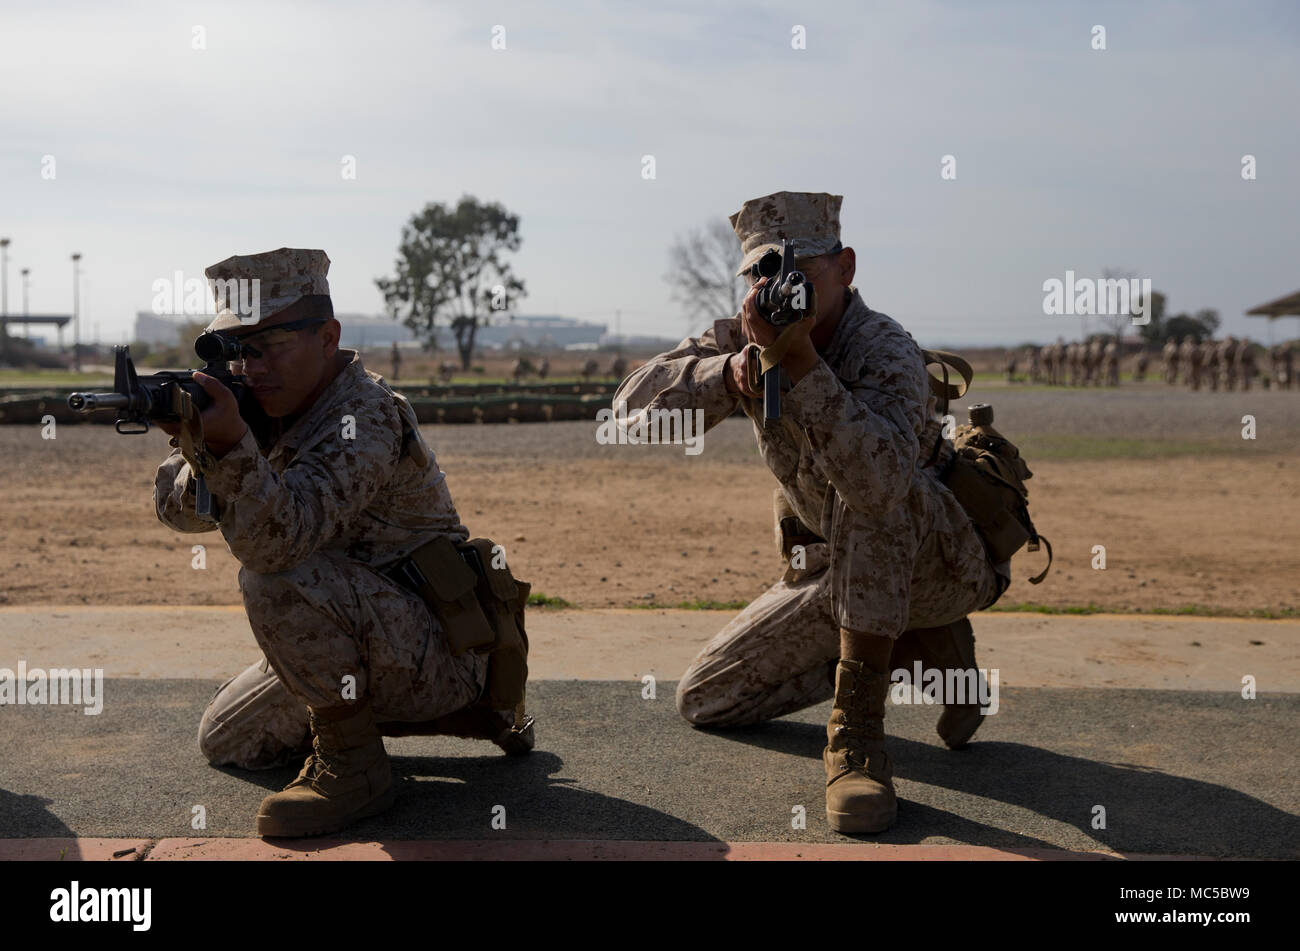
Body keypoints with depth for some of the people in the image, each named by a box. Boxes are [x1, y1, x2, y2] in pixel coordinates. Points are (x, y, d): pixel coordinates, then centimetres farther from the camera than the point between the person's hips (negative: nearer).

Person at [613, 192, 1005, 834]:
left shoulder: (886, 351, -28)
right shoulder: (742, 338, -7)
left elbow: (883, 480, -48)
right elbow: (635, 404, -19)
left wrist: (798, 360, -51)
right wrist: (729, 372, -36)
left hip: (941, 562, -7)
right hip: (837, 567, 7)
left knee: (868, 485, -39)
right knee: (705, 701, 6)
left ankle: (856, 734, -34)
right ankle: (917, 644, 12)